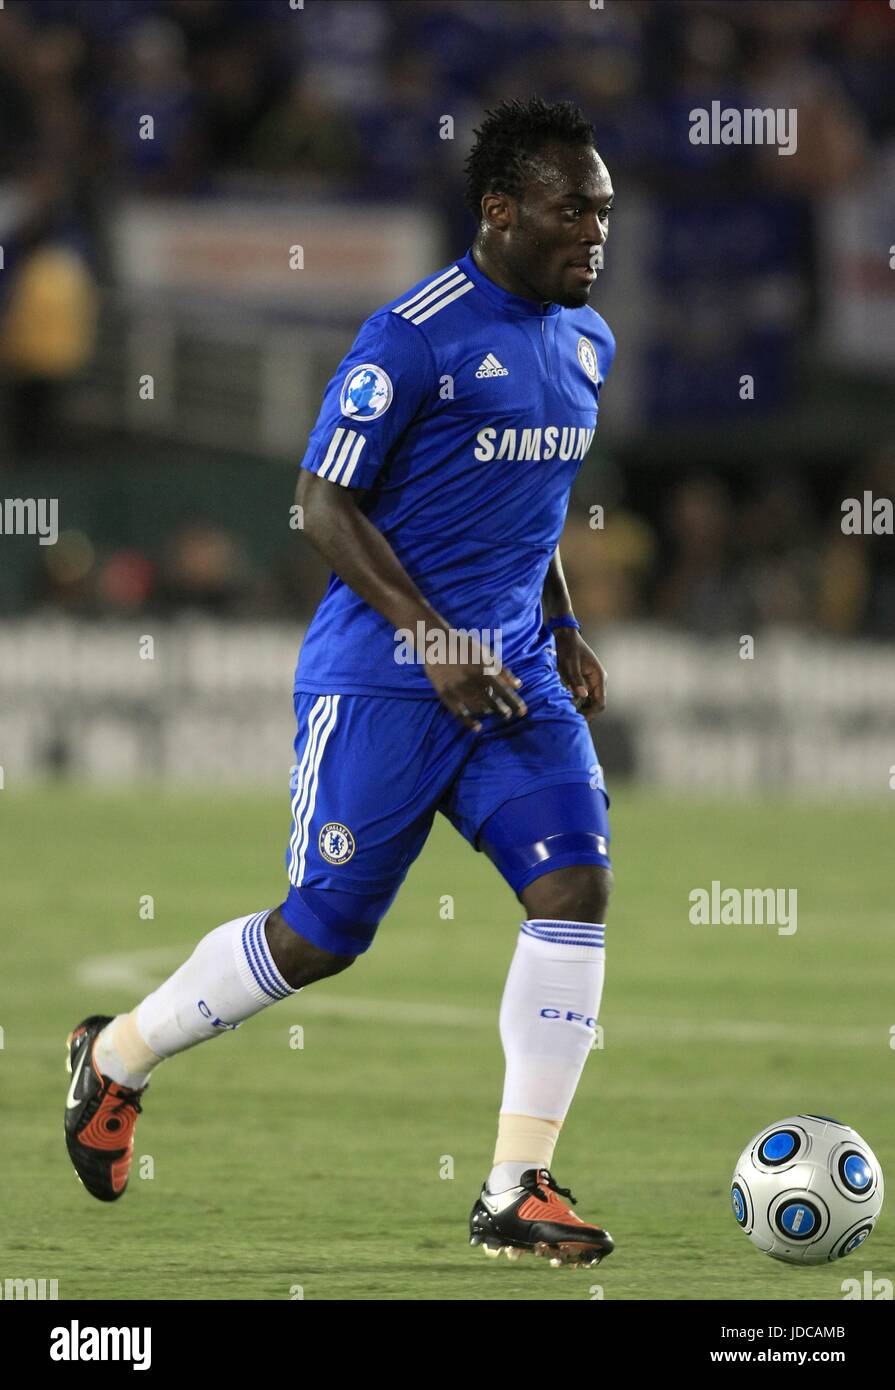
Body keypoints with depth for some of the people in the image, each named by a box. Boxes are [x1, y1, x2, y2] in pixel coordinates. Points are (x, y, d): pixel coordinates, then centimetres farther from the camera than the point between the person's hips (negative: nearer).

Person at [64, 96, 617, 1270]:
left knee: (577, 883, -14)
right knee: (324, 933, 0)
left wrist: (562, 630, 14)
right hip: (381, 678, -6)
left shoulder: (586, 343, 10)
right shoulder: (414, 336, -15)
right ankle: (116, 1058, 26)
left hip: (513, 672, 6)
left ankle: (517, 1192, -12)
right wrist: (434, 641, -20)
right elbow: (326, 503, -13)